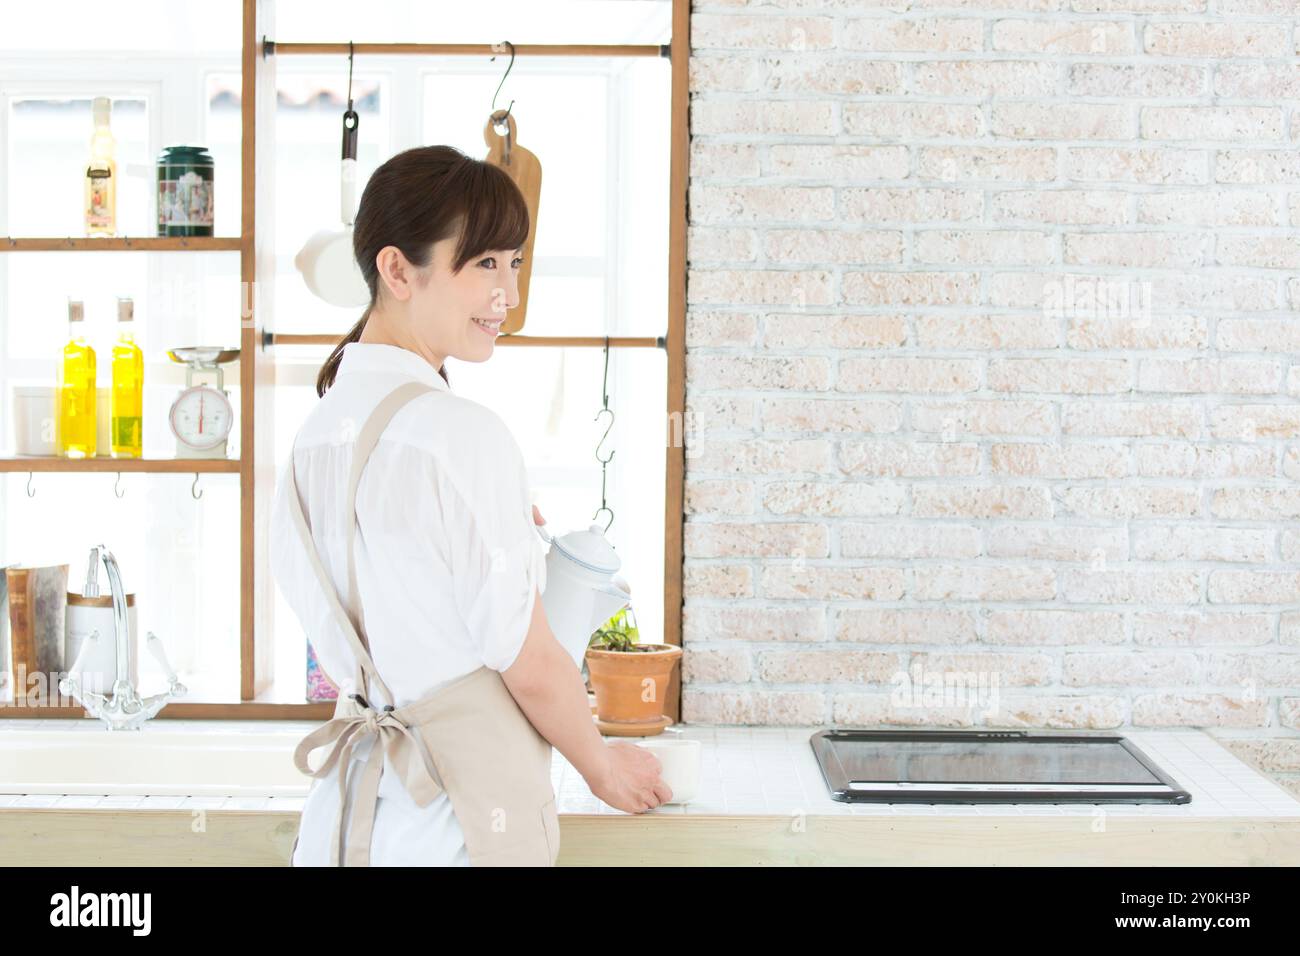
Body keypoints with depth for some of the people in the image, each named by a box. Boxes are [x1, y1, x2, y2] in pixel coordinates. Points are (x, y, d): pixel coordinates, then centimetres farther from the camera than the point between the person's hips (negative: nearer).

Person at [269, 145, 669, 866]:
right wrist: (604, 767, 1)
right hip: (446, 828, -8)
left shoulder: (318, 431, 5)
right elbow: (530, 665, -16)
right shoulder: (464, 434, -20)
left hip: (341, 809, 8)